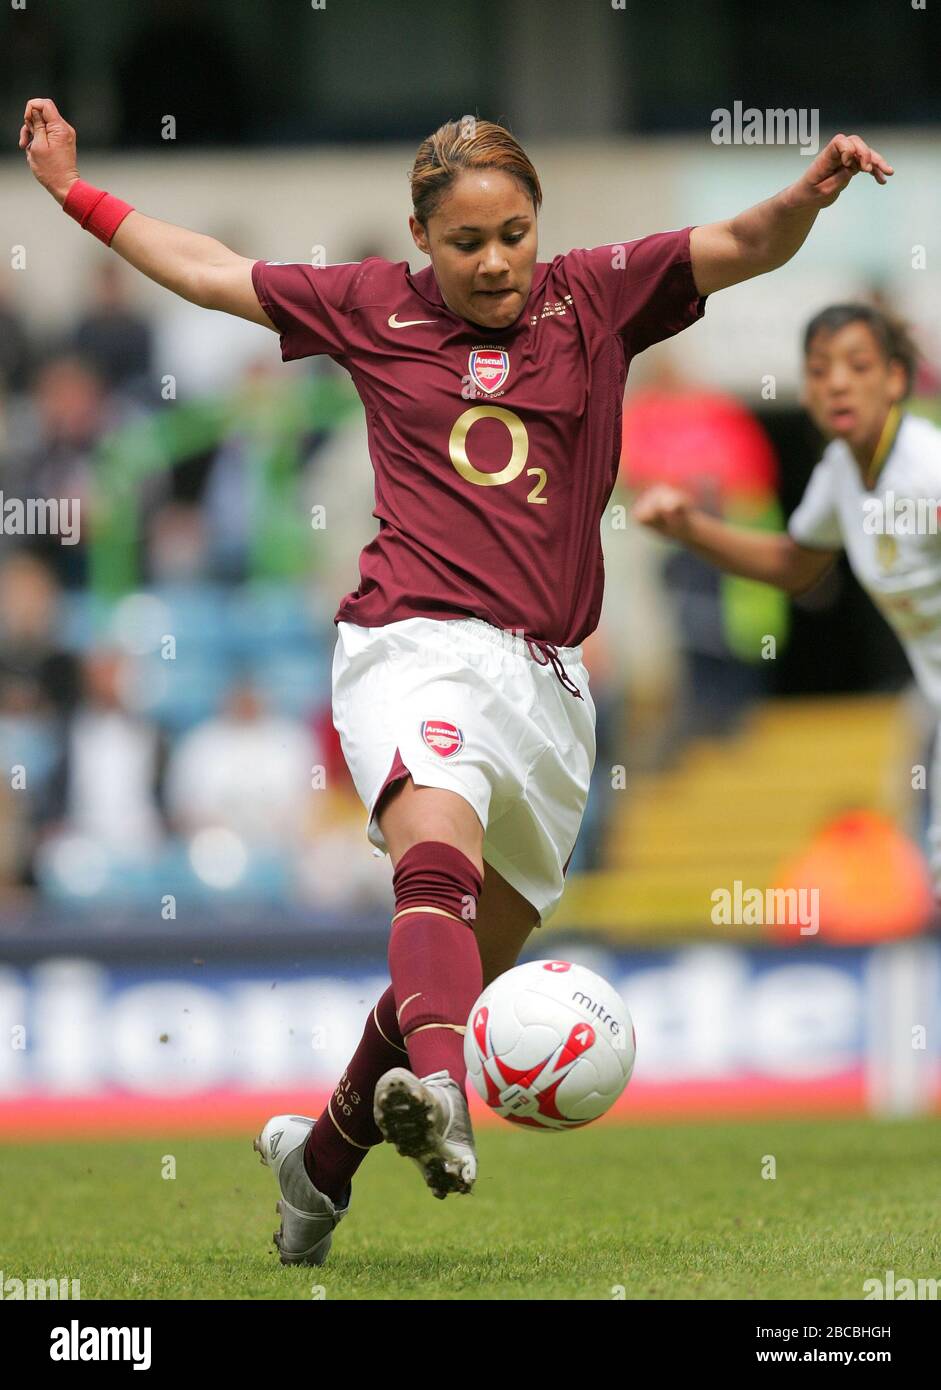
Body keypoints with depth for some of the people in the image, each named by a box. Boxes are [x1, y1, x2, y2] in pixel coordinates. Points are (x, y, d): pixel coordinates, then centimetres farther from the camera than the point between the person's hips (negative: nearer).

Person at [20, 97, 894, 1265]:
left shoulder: (598, 297, 11)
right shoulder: (375, 309, 11)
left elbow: (745, 248, 2)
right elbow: (210, 272, 22)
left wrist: (810, 193, -18)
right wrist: (76, 192, 24)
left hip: (547, 677, 3)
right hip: (416, 645, -3)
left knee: (473, 960, 10)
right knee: (441, 843, -33)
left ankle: (322, 1157, 32)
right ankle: (437, 1097, -59)